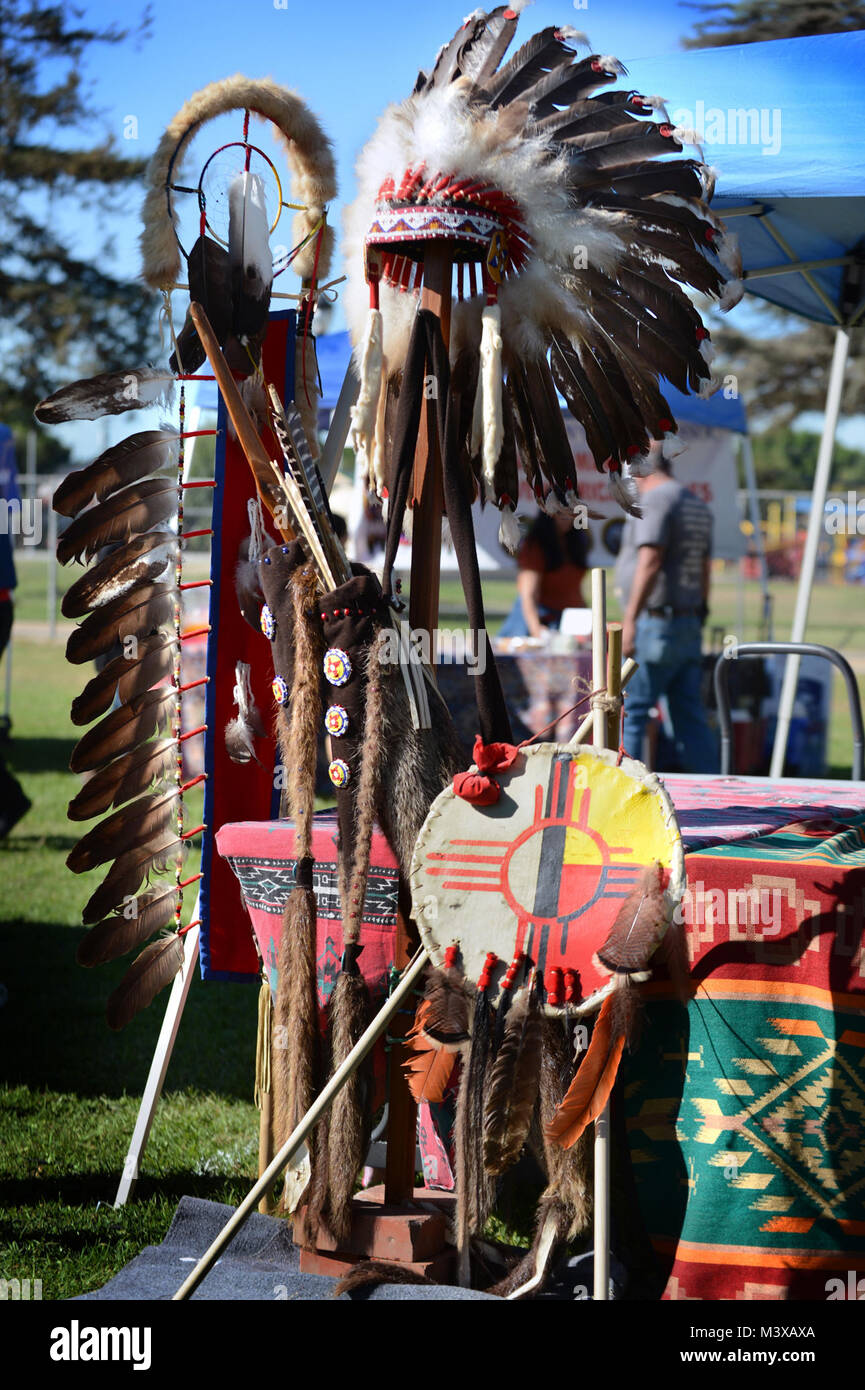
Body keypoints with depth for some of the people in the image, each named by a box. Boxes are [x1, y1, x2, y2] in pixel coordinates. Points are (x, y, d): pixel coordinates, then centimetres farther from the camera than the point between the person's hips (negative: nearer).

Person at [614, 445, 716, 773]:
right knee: (690, 718, 8)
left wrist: (629, 619, -22)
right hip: (688, 627, 9)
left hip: (655, 623, -9)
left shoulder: (654, 500, -10)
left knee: (628, 711, -5)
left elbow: (650, 563, -20)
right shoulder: (698, 506, 18)